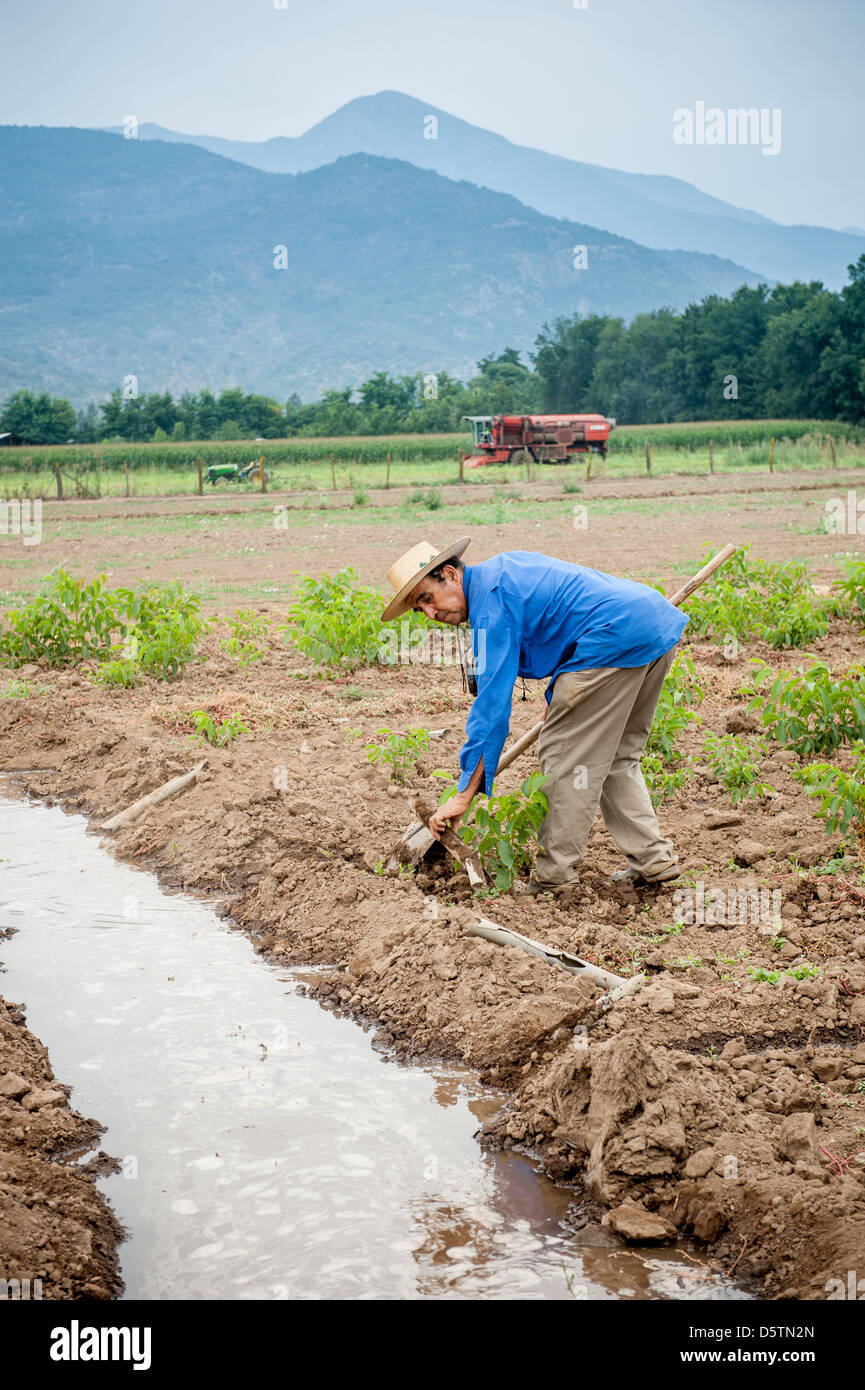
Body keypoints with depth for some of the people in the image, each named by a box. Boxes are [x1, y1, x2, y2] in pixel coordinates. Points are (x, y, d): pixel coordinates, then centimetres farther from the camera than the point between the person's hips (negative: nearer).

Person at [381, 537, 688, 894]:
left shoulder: (490, 604, -10)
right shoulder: (503, 566, 19)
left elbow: (492, 704, -16)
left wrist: (464, 795, -15)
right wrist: (558, 692, 28)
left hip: (618, 637, -10)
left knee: (565, 754, -1)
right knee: (616, 757, 19)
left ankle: (555, 876, 3)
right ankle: (653, 859, 17)